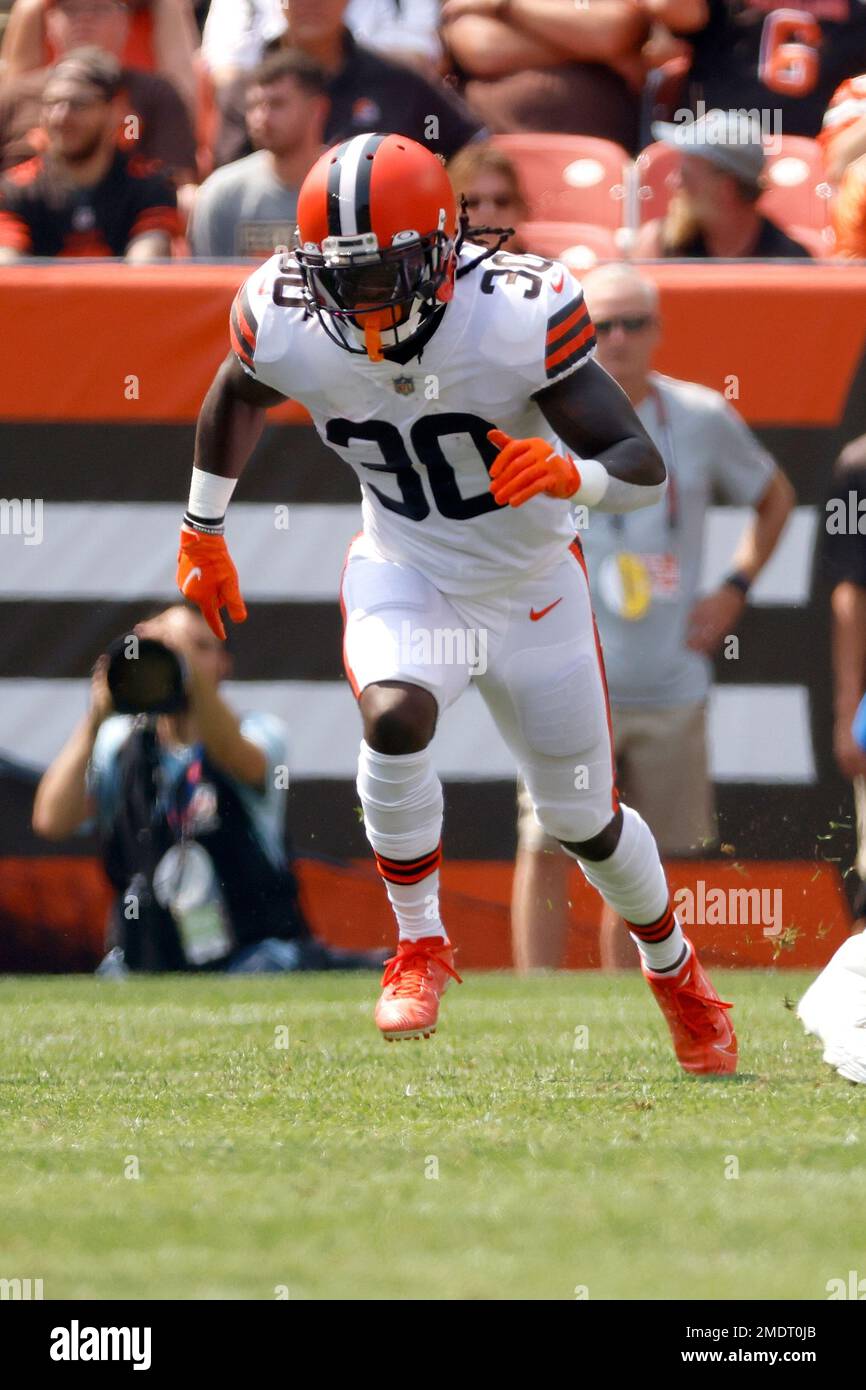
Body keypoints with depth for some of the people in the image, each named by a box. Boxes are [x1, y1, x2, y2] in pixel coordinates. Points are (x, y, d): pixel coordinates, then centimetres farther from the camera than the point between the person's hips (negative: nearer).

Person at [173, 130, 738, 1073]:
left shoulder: (516, 319, -31)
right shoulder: (289, 329, -21)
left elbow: (645, 471, -28)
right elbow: (235, 398, 5)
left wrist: (572, 473, -50)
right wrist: (203, 528, 15)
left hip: (530, 586, -1)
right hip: (404, 573, 1)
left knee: (583, 822, 12)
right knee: (395, 717, -32)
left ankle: (671, 965, 44)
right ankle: (420, 946, -10)